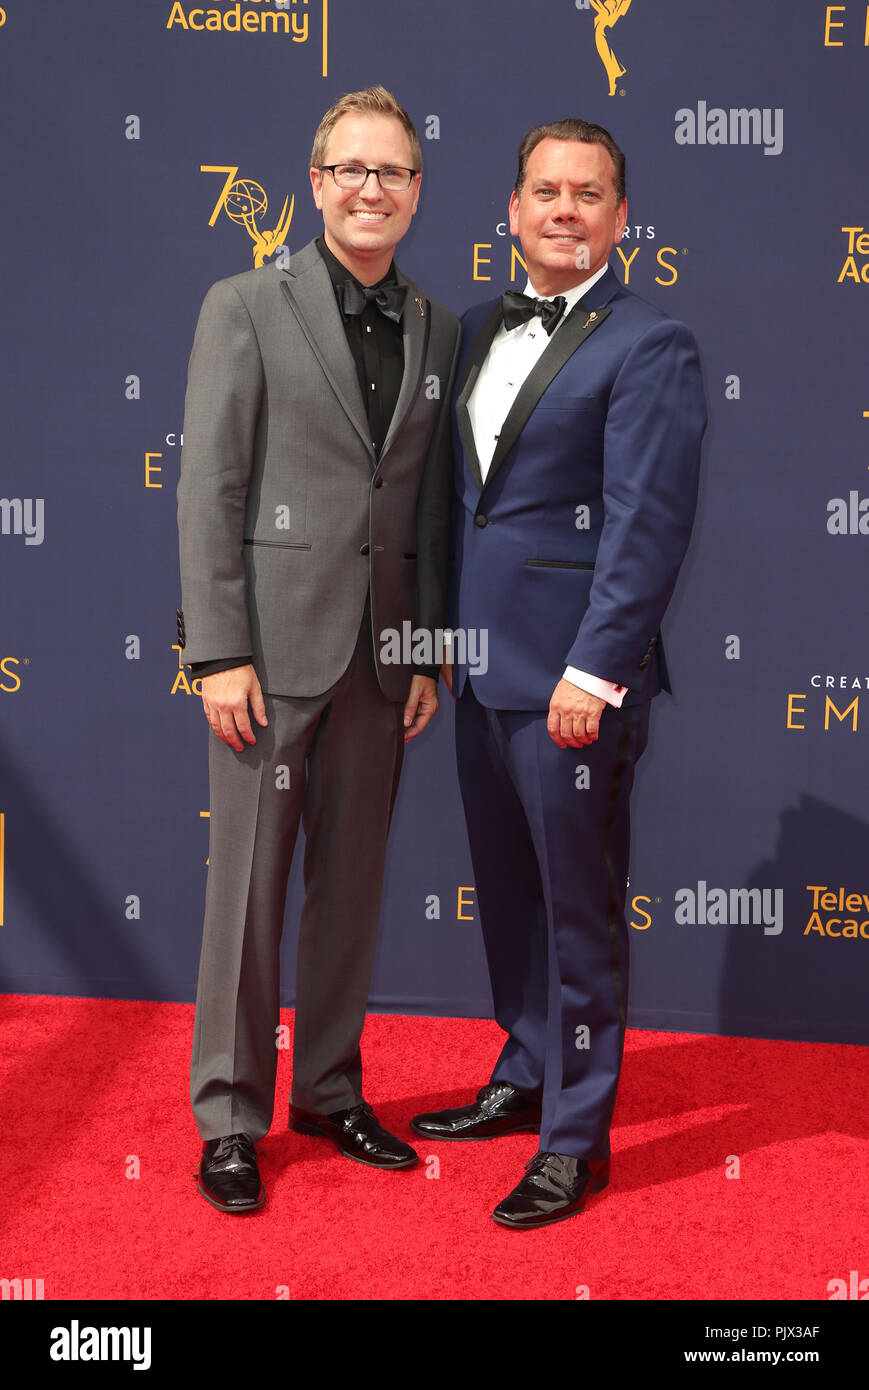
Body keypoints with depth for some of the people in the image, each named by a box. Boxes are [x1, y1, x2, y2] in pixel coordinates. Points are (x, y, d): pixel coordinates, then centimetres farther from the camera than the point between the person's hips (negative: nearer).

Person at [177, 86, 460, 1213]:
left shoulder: (439, 330, 11)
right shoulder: (247, 308, -2)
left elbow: (436, 504, 11)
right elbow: (209, 488, -7)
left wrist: (432, 651, 7)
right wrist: (219, 652, -12)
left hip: (382, 650, 4)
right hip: (275, 642, -4)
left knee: (354, 879, 12)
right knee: (249, 880, 2)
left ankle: (329, 1089, 27)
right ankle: (229, 1118, 15)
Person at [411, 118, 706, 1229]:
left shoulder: (648, 346, -9)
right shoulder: (481, 329, 14)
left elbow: (647, 524, -16)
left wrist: (596, 670, -20)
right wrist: (449, 637, 14)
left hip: (572, 677, -7)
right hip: (483, 667, 7)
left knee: (579, 907, 3)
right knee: (508, 892, 18)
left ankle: (575, 1137, 16)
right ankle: (526, 1076, 36)